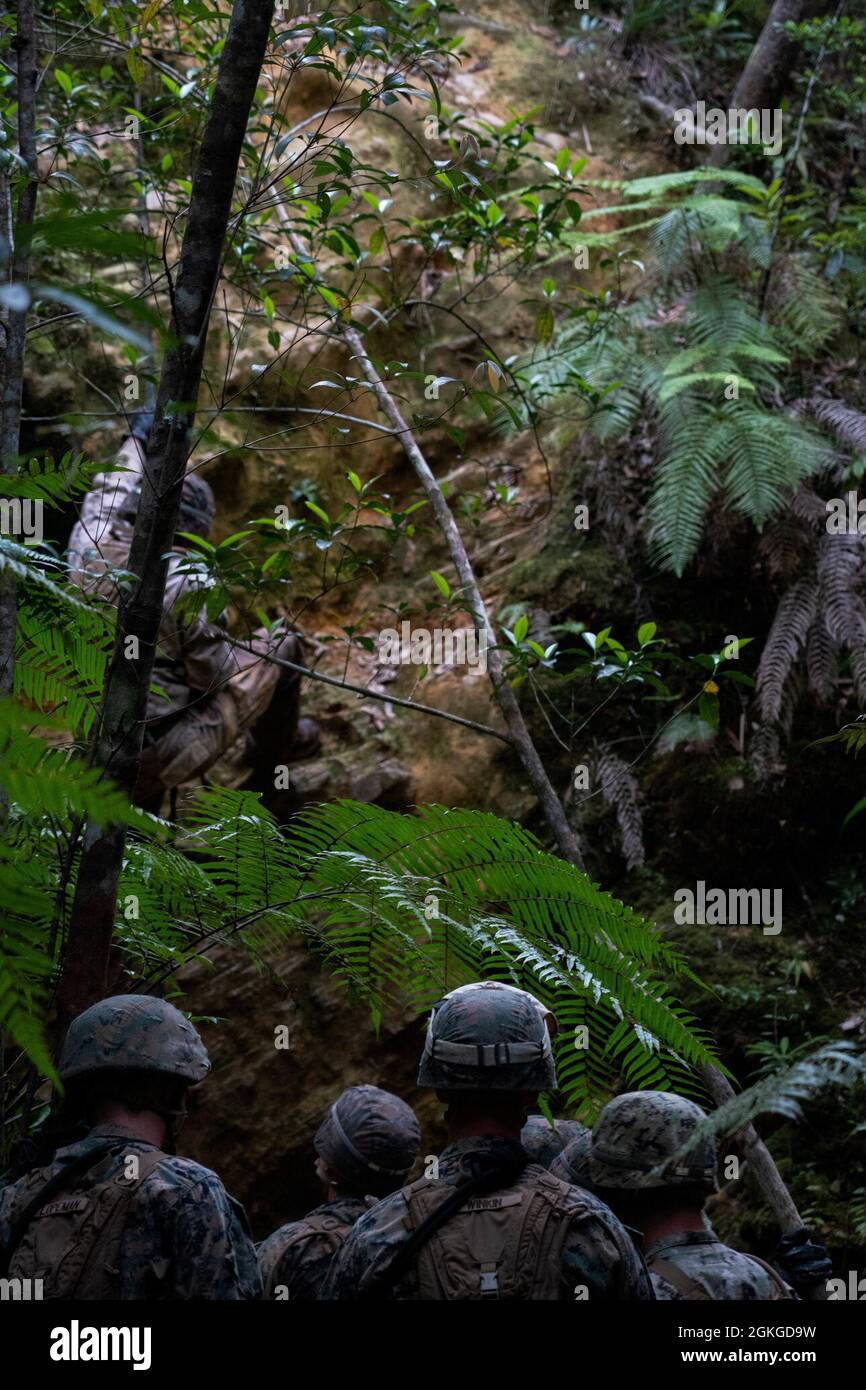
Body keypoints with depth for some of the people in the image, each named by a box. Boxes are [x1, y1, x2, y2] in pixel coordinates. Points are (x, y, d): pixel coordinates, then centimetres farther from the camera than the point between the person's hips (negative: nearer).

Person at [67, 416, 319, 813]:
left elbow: (107, 496, 16)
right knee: (282, 645, 12)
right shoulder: (188, 582, -21)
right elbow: (215, 674, -13)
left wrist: (137, 440, 33)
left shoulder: (91, 546, -7)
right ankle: (274, 749, 36)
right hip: (166, 758, -6)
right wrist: (249, 648, 10)